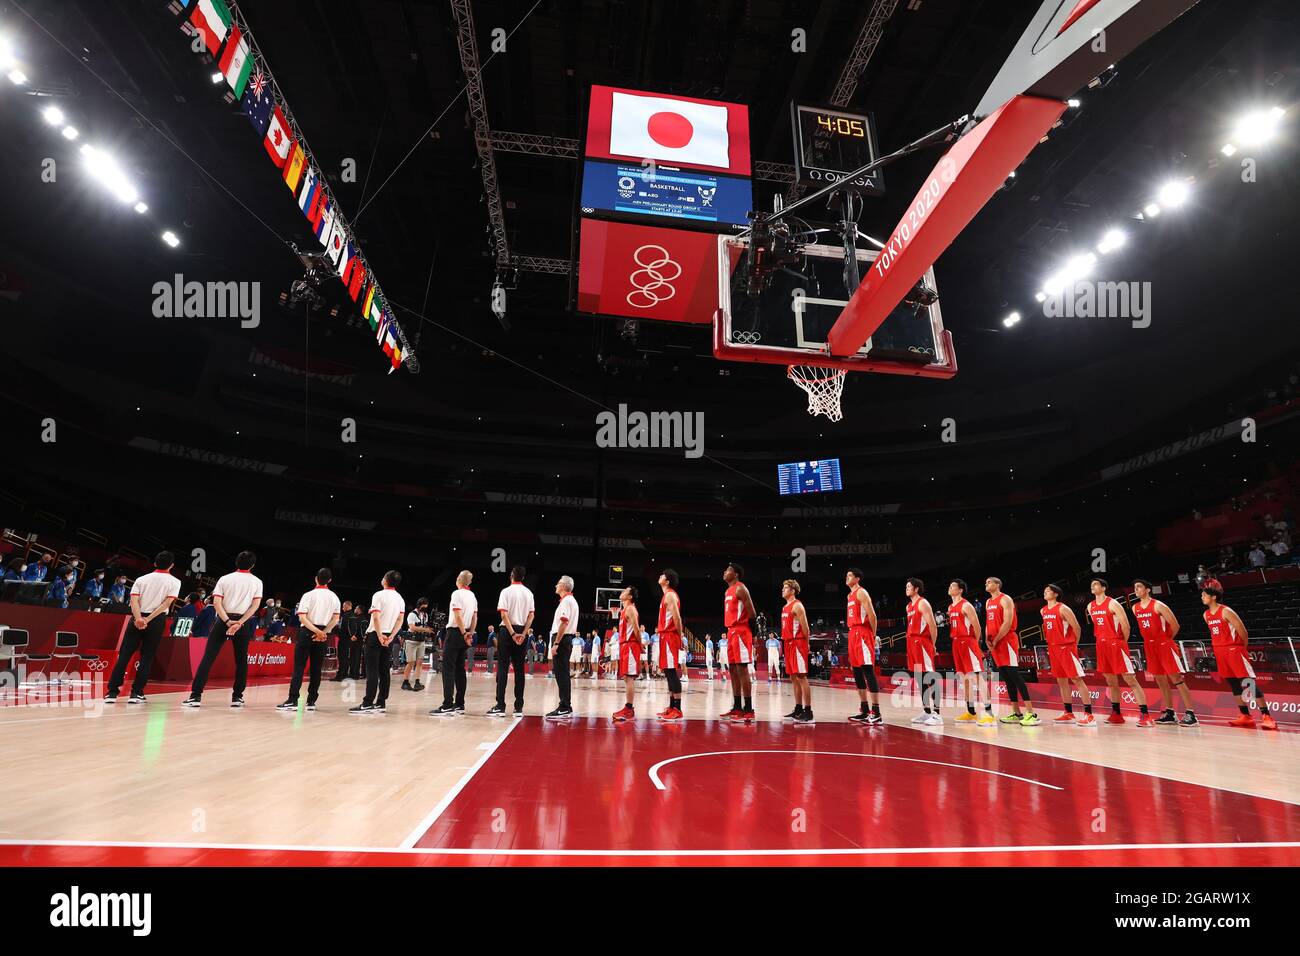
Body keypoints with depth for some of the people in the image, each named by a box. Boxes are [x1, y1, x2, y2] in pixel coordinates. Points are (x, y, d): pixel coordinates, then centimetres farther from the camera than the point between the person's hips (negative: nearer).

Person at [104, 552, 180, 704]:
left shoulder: (141, 579, 12)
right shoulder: (174, 582, 3)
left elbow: (134, 600, -3)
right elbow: (167, 602, -10)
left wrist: (139, 618, -15)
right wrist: (148, 619, -11)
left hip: (137, 619, 2)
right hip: (157, 621, -2)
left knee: (124, 656, 6)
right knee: (146, 658, 5)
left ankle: (112, 692, 2)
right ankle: (136, 693, 2)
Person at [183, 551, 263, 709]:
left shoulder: (224, 579, 8)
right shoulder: (256, 581, 5)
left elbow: (216, 602, -5)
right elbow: (255, 605, -7)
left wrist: (228, 621, -11)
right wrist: (239, 623, -11)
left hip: (224, 620, 0)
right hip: (244, 622, 0)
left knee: (208, 657, 2)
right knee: (241, 660, 9)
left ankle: (196, 695, -4)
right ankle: (237, 697, 10)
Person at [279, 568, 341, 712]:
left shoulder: (309, 595, -3)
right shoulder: (334, 597, 5)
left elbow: (302, 617, -13)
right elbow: (335, 619, -2)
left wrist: (317, 631, -14)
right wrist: (323, 632, -6)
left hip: (307, 632, -3)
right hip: (324, 635, 3)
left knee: (299, 667, 0)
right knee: (316, 668, 7)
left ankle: (292, 700, -6)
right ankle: (311, 701, 8)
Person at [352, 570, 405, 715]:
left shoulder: (379, 595, -9)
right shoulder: (400, 599, 11)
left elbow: (376, 617, -17)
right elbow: (400, 621, 4)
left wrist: (379, 636, -14)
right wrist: (390, 637, -1)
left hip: (375, 635, -6)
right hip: (389, 636, 6)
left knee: (372, 670, -6)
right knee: (384, 670, 7)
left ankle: (367, 704, -7)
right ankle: (381, 703, 9)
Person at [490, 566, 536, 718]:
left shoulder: (506, 591, -4)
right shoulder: (528, 593, 8)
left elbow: (504, 614, -13)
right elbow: (531, 615, 1)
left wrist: (512, 633, -14)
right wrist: (523, 633, -4)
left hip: (508, 630, -4)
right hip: (523, 631, 4)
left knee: (503, 668, 0)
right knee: (519, 669, 7)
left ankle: (500, 706, -4)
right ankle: (519, 707, 8)